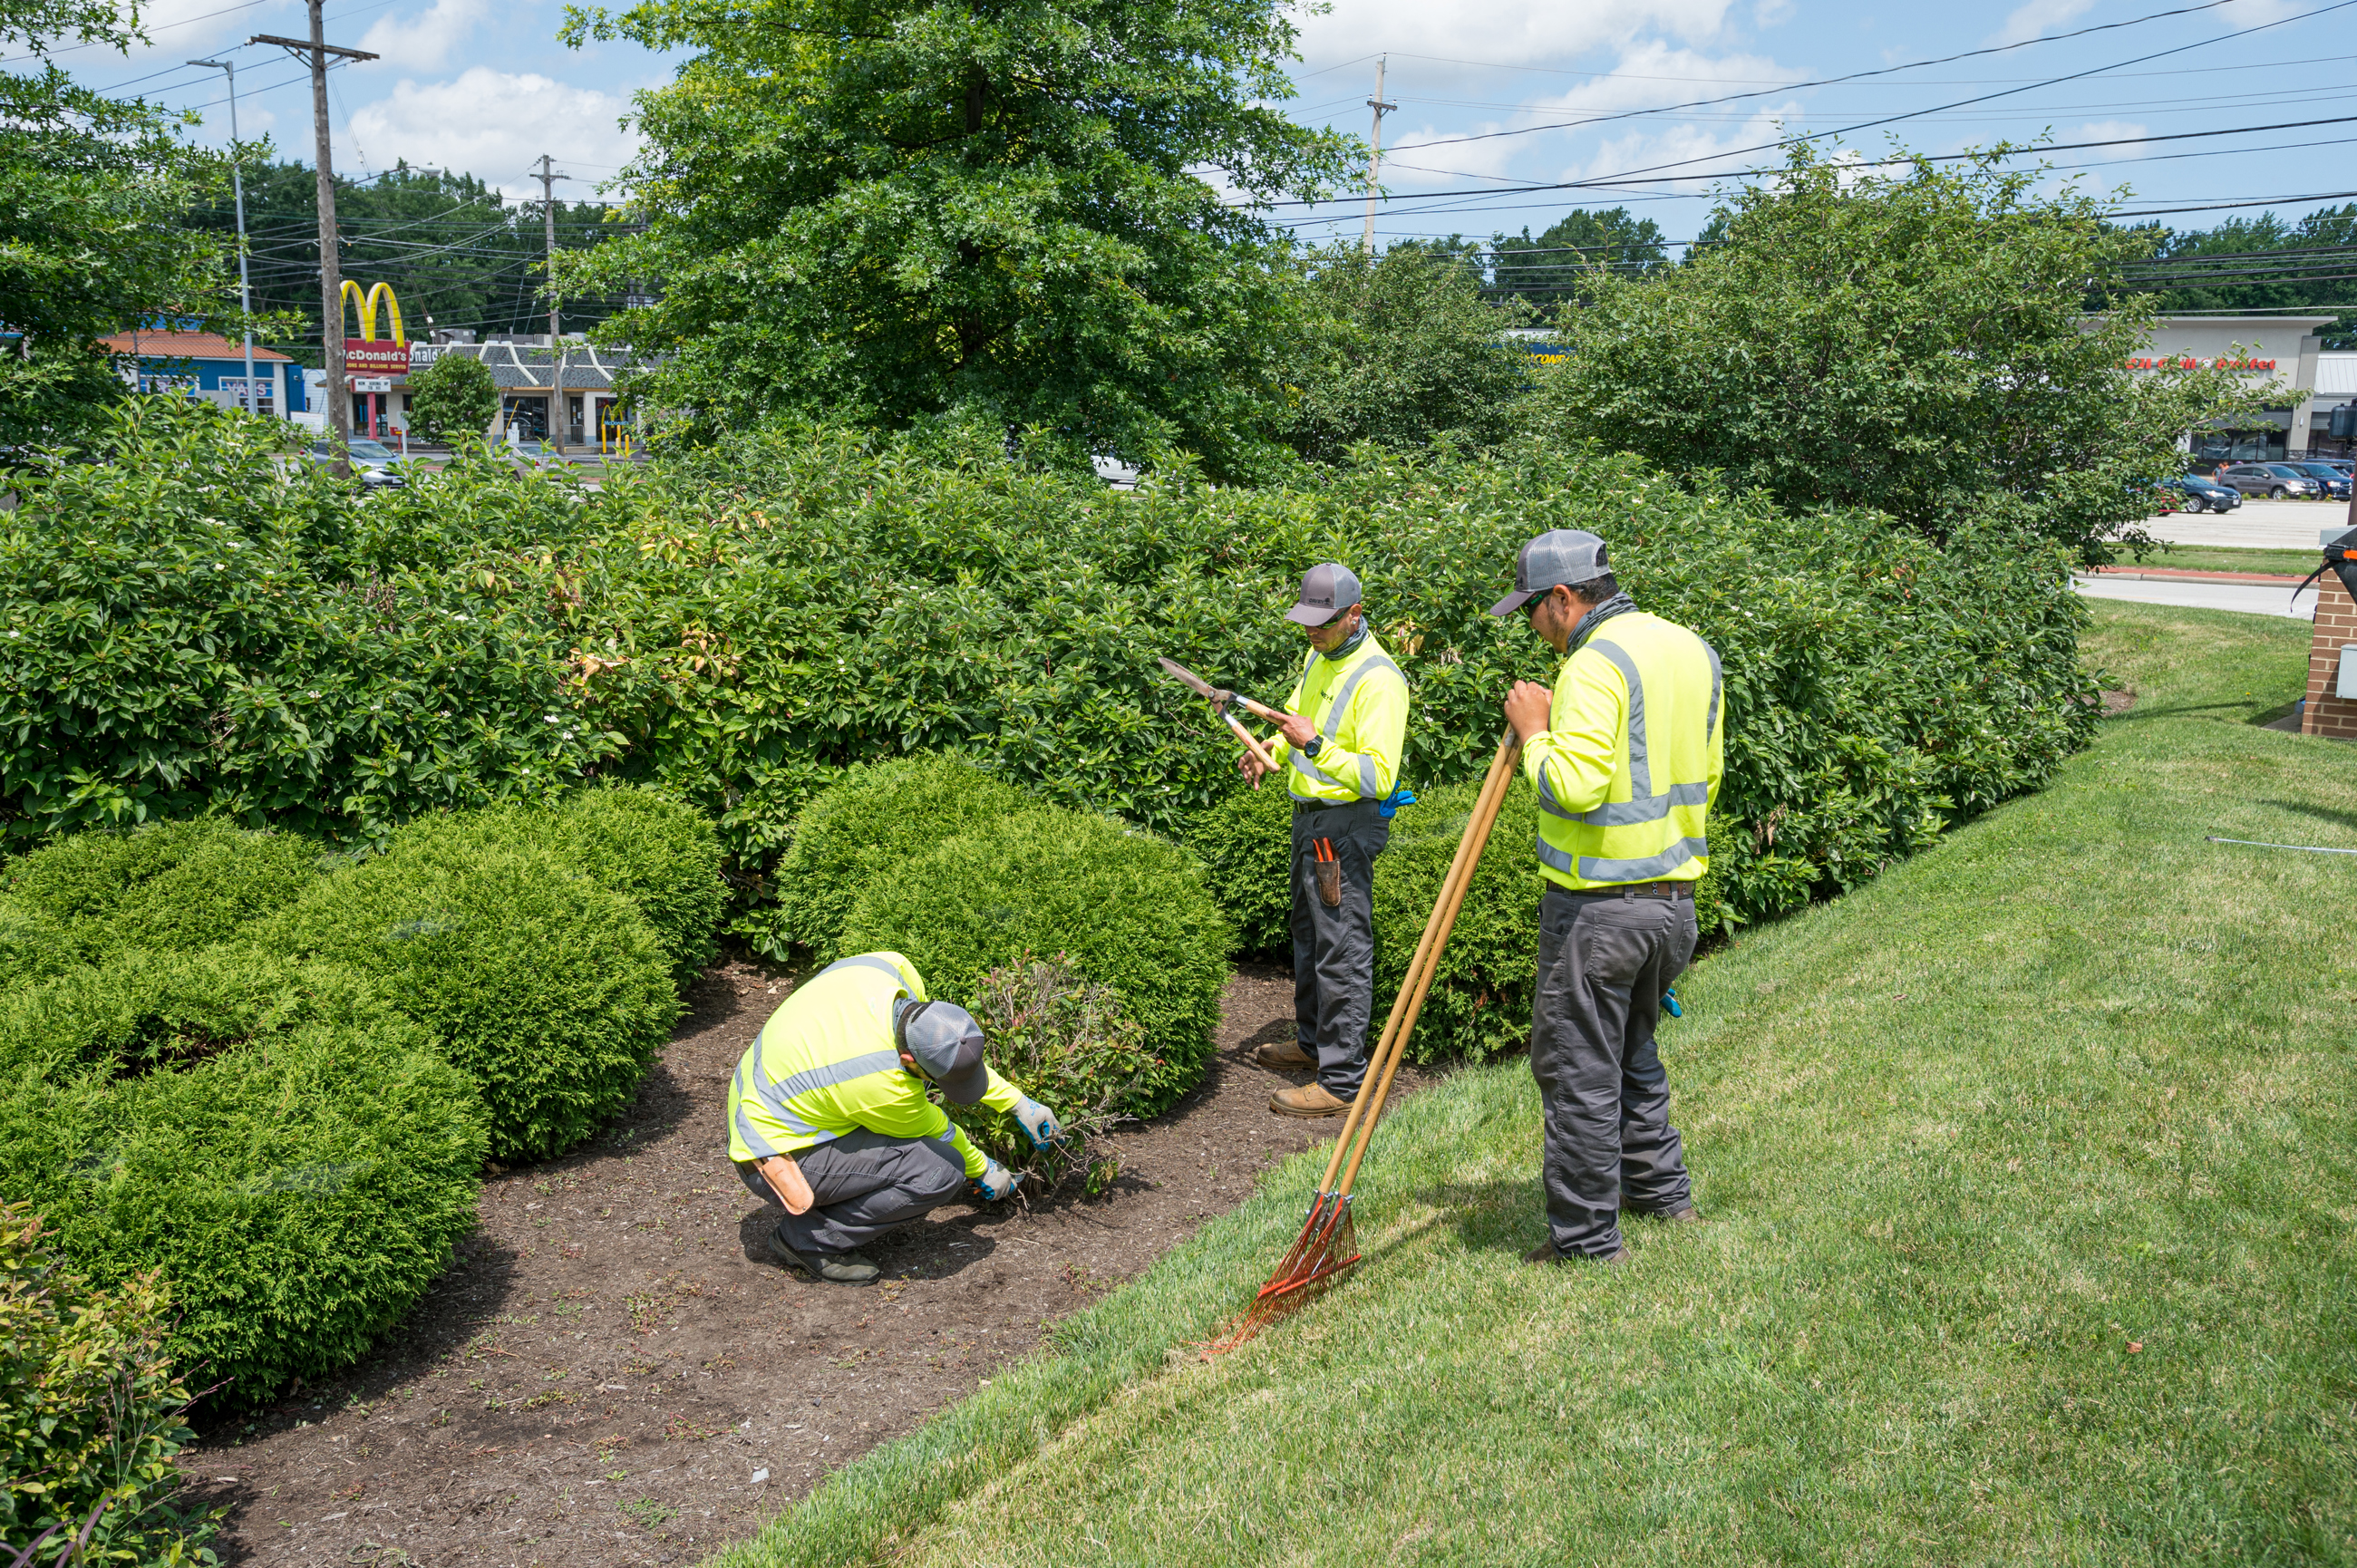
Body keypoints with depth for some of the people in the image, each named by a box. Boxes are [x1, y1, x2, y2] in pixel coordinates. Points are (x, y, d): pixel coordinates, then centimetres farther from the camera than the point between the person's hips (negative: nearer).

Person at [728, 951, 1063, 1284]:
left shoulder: (892, 969, -16)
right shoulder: (885, 1087, -34)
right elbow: (935, 1132, -10)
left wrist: (1018, 1102, 6)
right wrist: (983, 1170, 9)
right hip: (779, 1158, -9)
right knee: (942, 1171, -21)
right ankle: (808, 1240, -5)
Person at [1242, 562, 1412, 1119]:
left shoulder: (1378, 680, -20)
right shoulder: (1319, 657, 9)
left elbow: (1378, 777, -25)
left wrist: (1315, 746, -30)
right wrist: (1271, 751, 7)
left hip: (1347, 825, -10)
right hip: (1309, 816, 10)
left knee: (1342, 950, -6)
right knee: (1308, 933, 21)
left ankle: (1342, 1079, 1)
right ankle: (1312, 1040, 38)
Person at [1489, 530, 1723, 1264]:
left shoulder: (1596, 664, -18)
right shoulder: (1694, 651, 11)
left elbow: (1577, 785, -27)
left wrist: (1535, 731, -11)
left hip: (1599, 903, -9)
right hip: (1675, 896, 9)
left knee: (1579, 1068, 2)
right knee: (1631, 1048, 25)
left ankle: (1588, 1239, 11)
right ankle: (1662, 1190, 36)